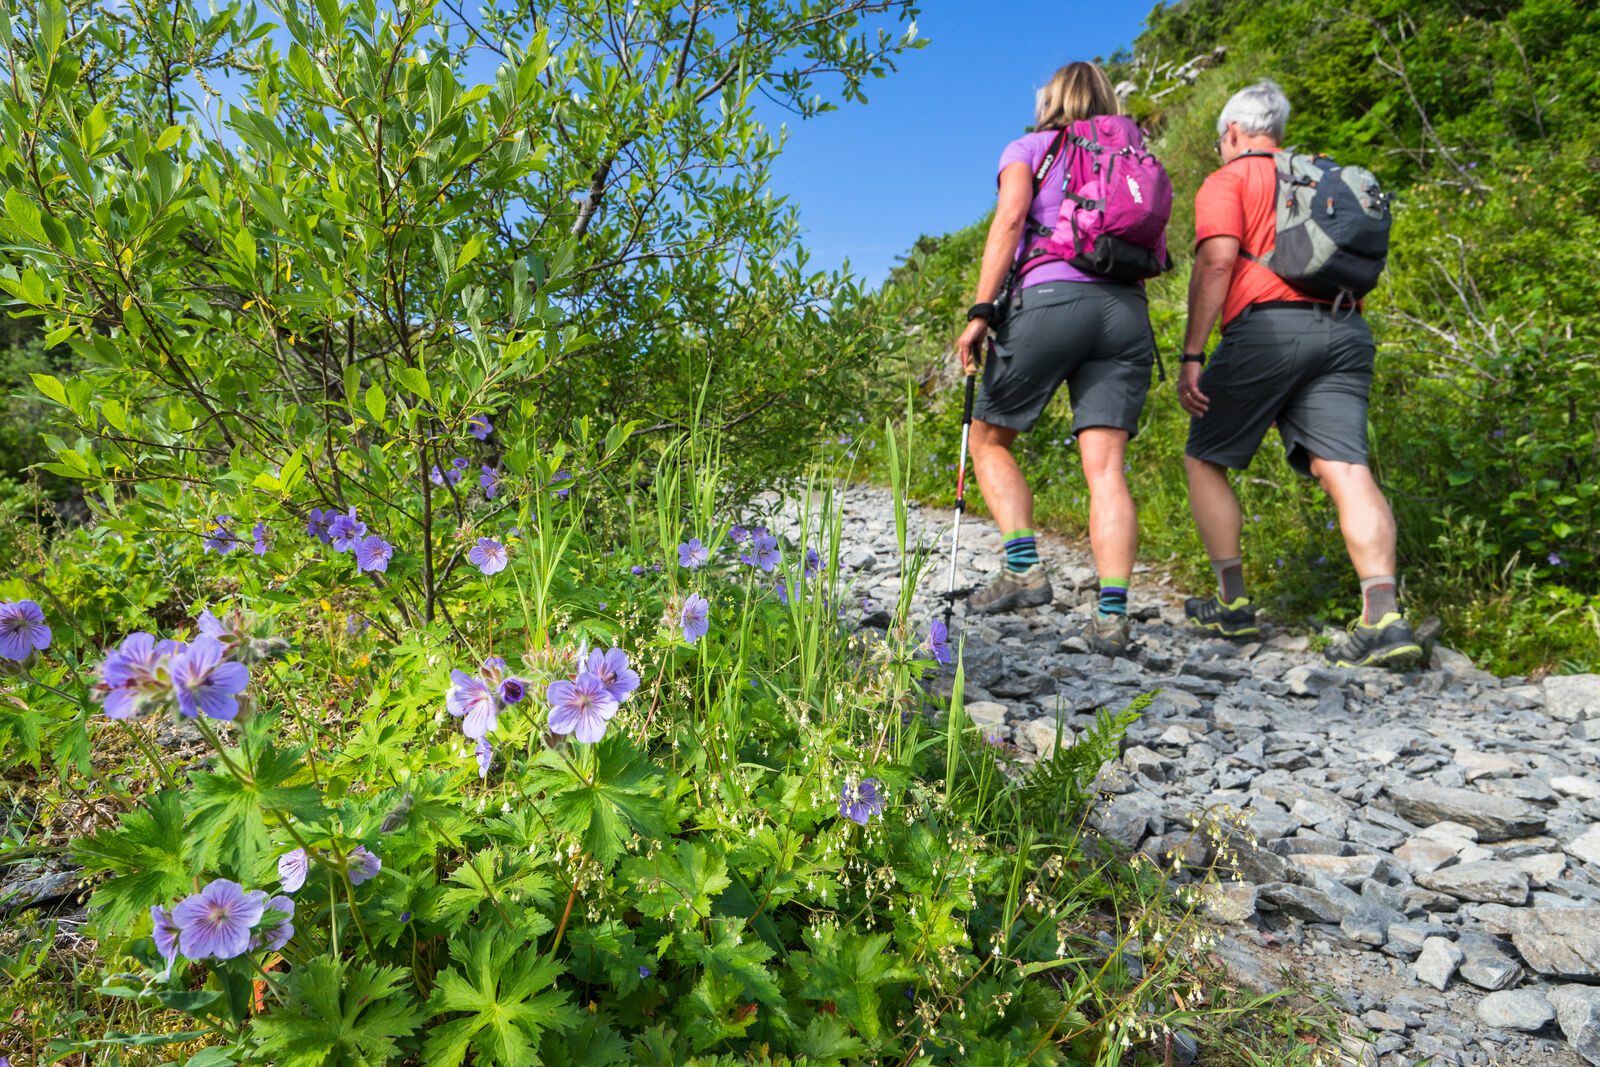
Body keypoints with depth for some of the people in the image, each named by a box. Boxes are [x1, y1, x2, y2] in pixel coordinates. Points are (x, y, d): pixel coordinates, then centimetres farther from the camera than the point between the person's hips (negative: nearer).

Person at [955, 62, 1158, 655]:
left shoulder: (1028, 148, 15)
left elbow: (1011, 215, -4)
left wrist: (980, 311, -8)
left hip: (1050, 298, -4)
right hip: (1127, 309, 4)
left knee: (988, 438, 12)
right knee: (1105, 467, -3)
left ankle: (1024, 568, -1)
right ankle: (1112, 614, -13)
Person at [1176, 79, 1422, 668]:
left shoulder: (1228, 180, 7)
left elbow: (1217, 261, -9)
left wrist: (1191, 357, -12)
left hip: (1268, 326, -6)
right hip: (1346, 327, 6)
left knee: (1204, 461, 9)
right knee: (1344, 467, -6)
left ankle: (1233, 603, 8)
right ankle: (1384, 615, -20)